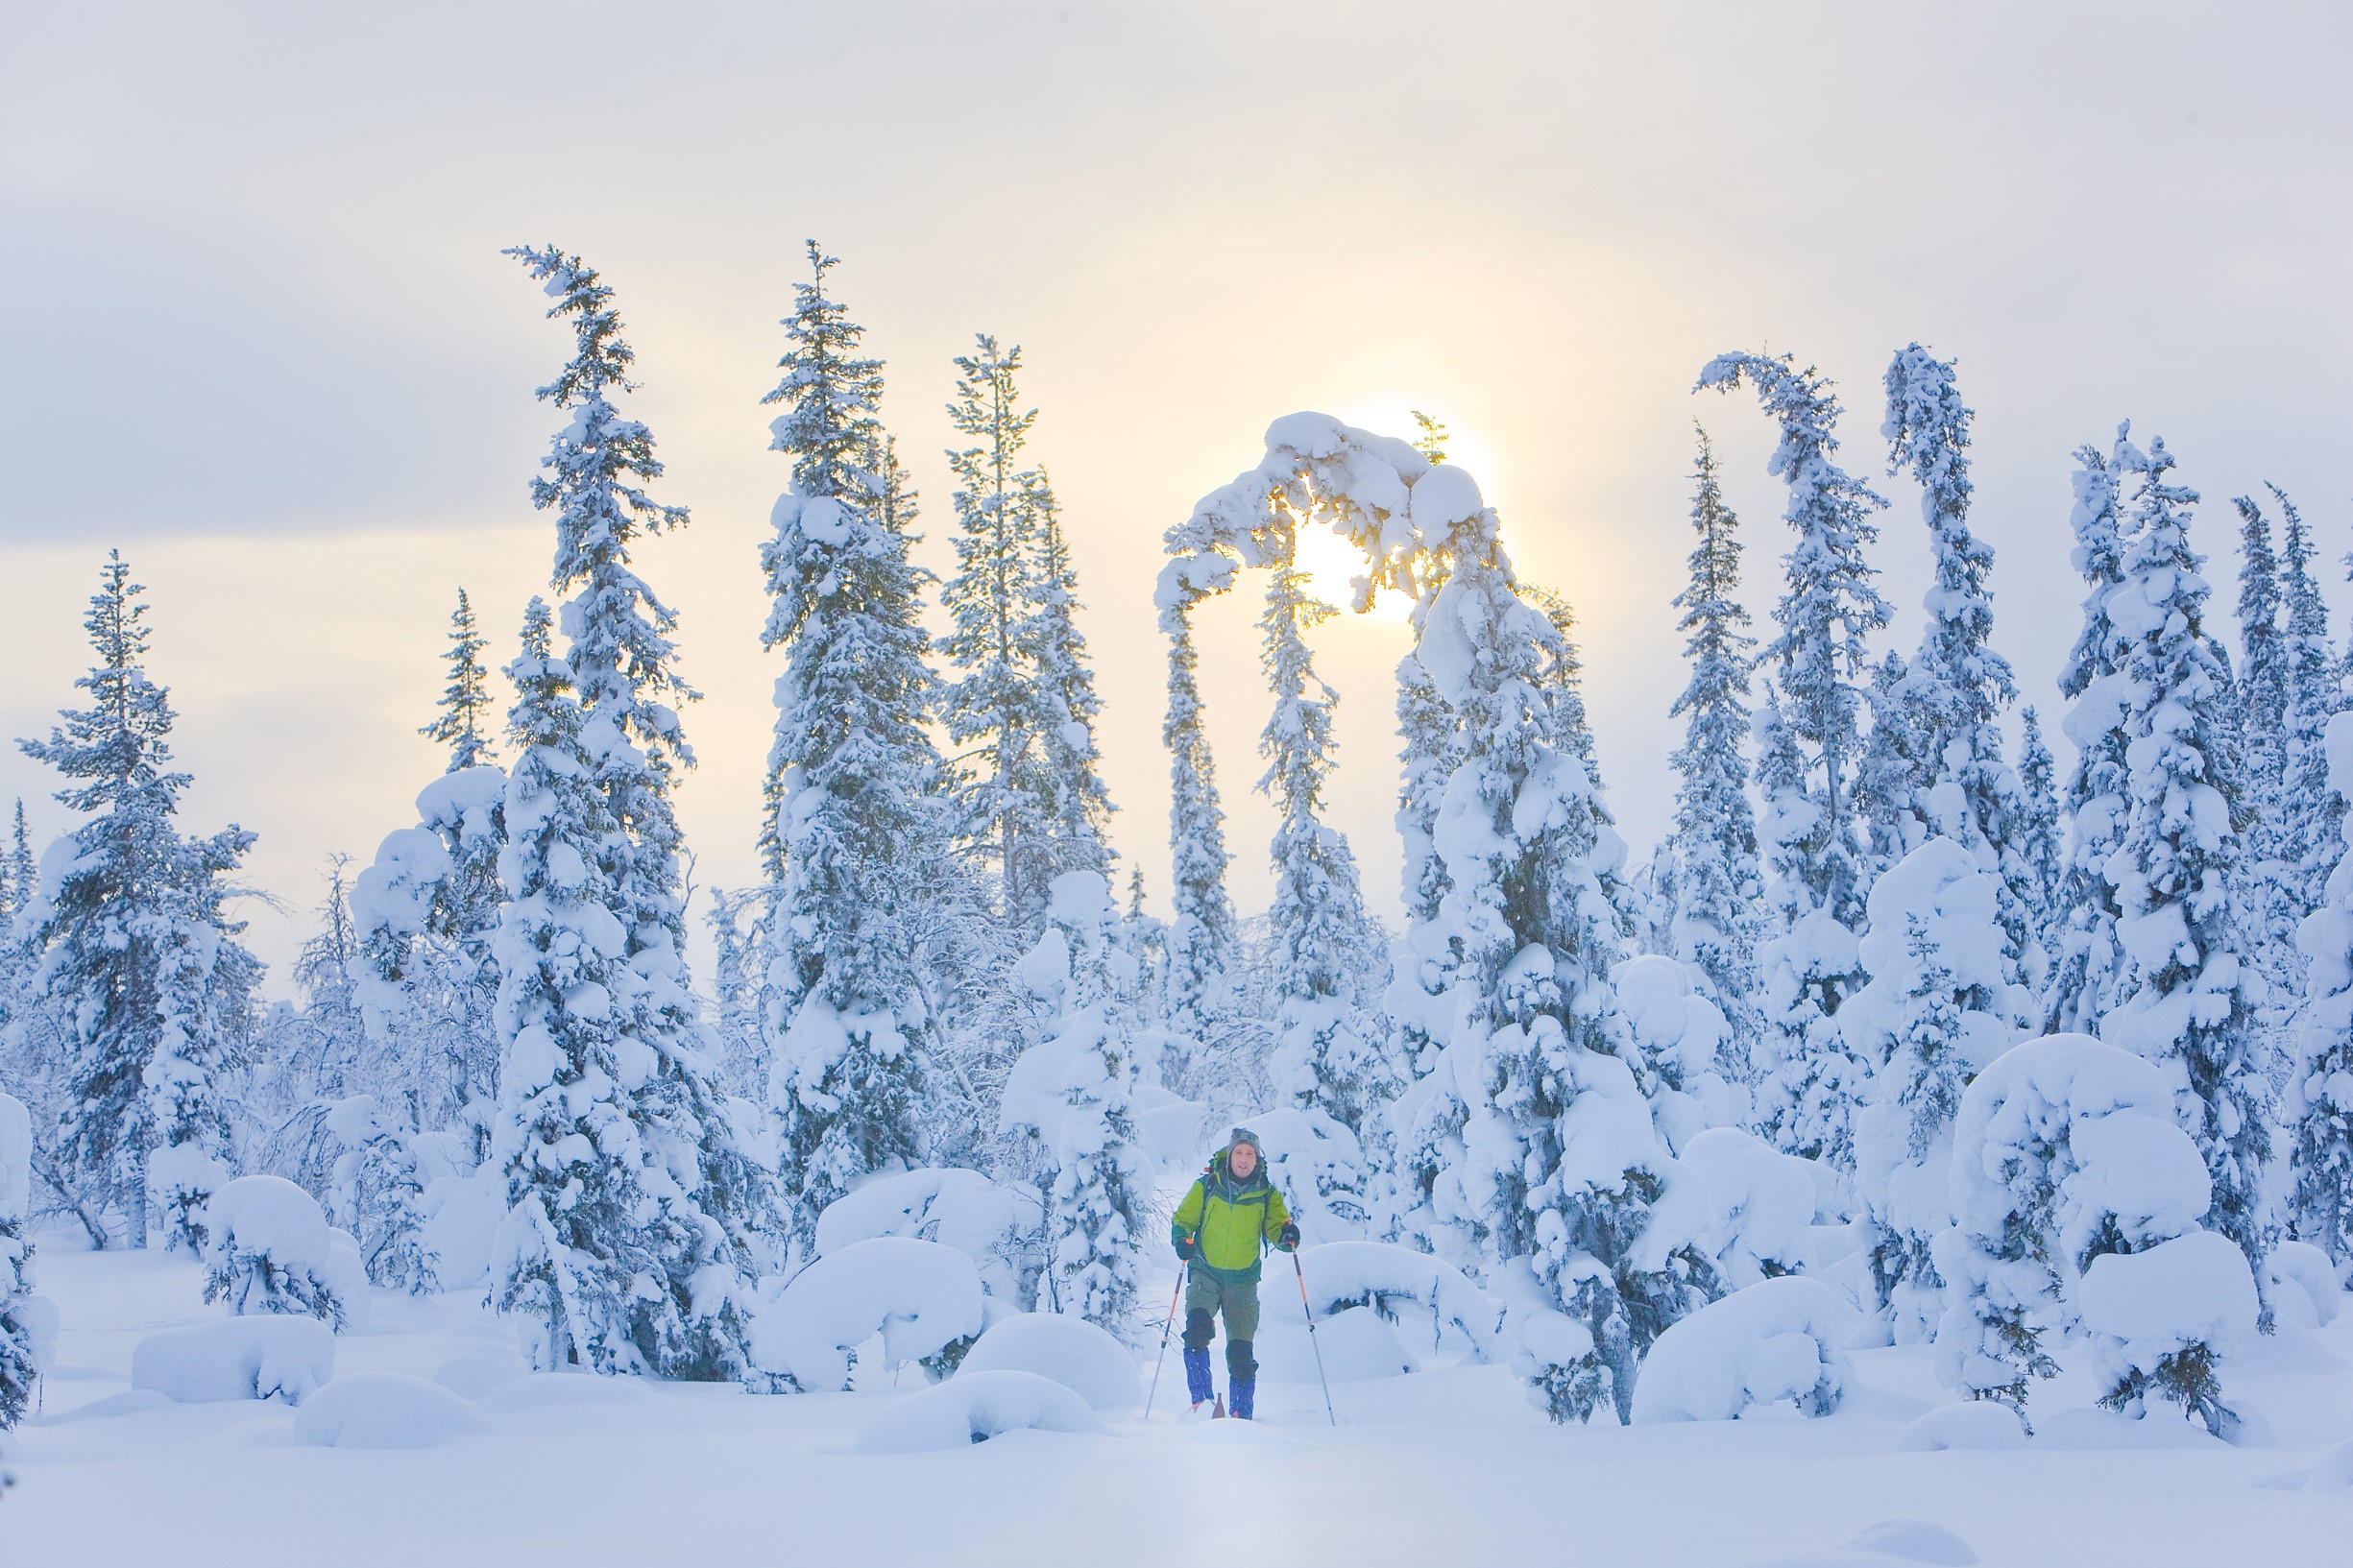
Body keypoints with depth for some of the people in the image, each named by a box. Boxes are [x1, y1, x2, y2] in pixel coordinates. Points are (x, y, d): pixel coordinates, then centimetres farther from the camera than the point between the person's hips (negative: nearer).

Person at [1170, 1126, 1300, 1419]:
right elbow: (1182, 1219, 8)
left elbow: (1275, 1227, 3)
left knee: (1241, 1351, 1)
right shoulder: (1206, 1186, 2)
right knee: (1198, 1325, -25)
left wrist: (1286, 1235, -20)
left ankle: (1242, 1413, 14)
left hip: (1244, 1280, 1)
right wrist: (1182, 1240, -12)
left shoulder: (1267, 1195, 4)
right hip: (1206, 1273, -1)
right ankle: (1201, 1399, -20)